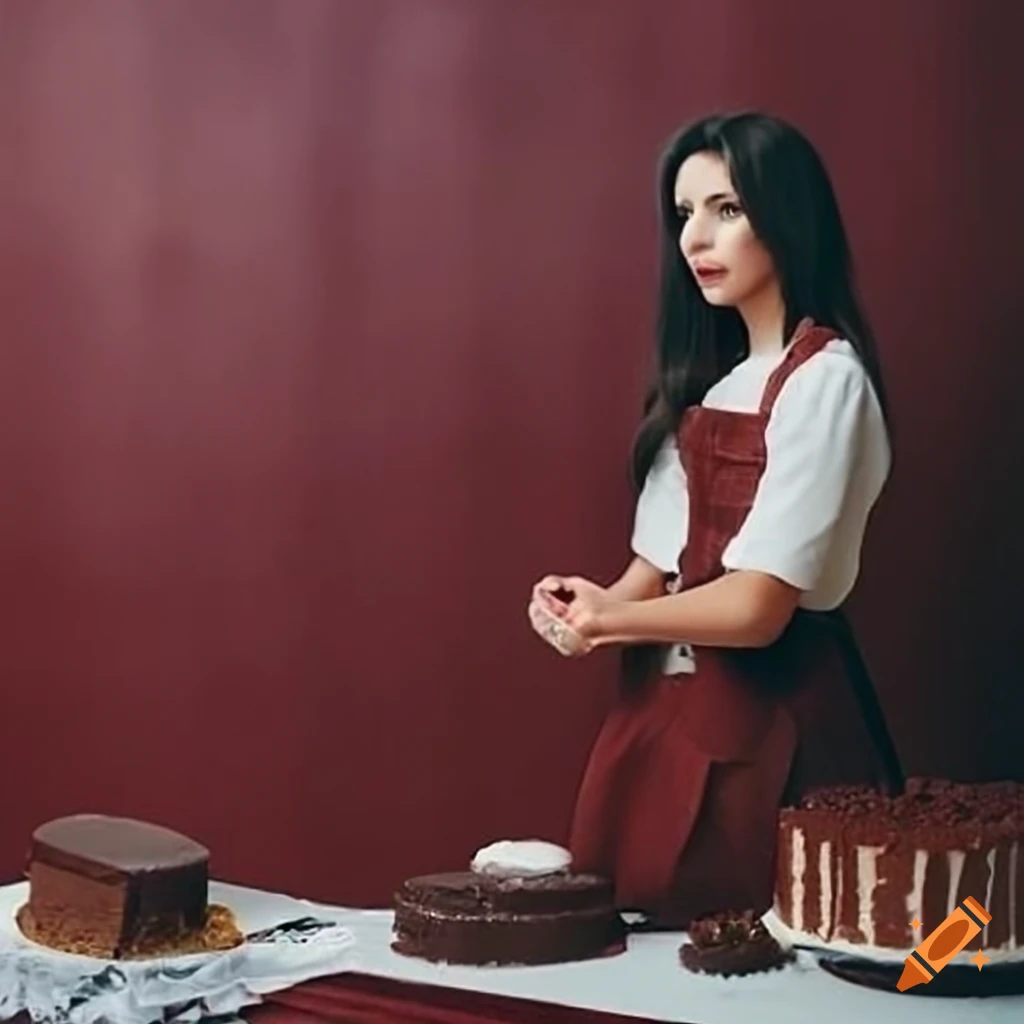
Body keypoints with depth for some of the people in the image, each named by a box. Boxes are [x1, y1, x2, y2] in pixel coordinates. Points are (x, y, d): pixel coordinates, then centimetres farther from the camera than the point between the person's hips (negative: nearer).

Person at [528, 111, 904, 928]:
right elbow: (665, 558, 10)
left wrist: (611, 620, -4)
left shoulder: (824, 378, -13)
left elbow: (756, 606, -18)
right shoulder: (706, 380, 14)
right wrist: (599, 605, -11)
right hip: (674, 709, 7)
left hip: (771, 724, -7)